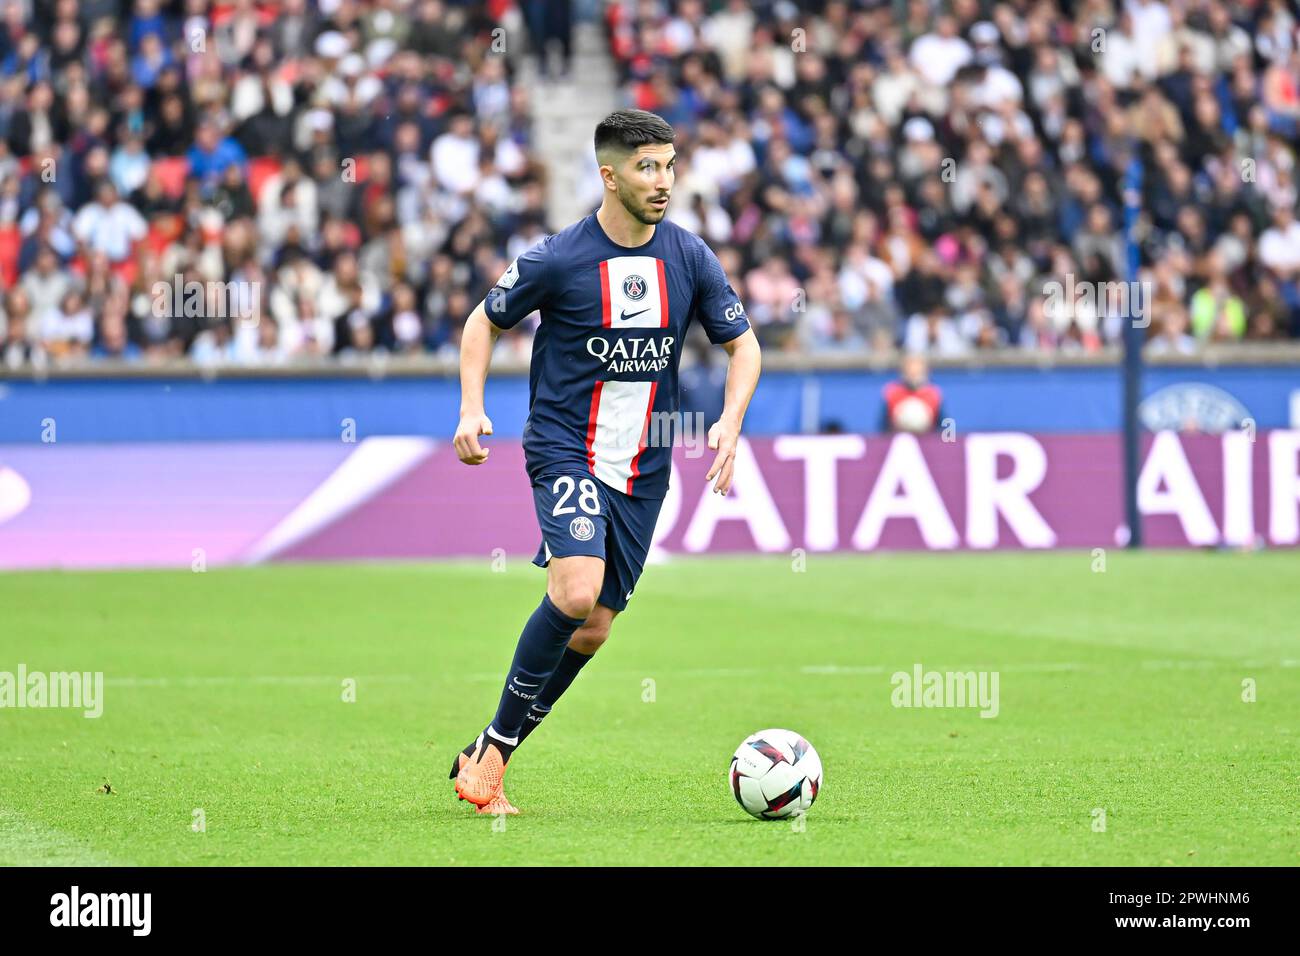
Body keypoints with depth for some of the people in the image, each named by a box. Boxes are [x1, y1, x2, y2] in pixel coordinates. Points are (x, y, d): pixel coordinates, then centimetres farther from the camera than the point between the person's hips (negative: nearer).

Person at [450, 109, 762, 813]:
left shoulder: (689, 257, 0)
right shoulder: (557, 260, -10)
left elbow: (742, 344, 11)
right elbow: (484, 322, 4)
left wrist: (732, 419, -7)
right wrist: (472, 409, -10)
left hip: (642, 466, 5)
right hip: (565, 450, -5)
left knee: (591, 629, 4)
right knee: (577, 592, -26)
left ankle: (487, 757, 18)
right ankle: (493, 749, -10)